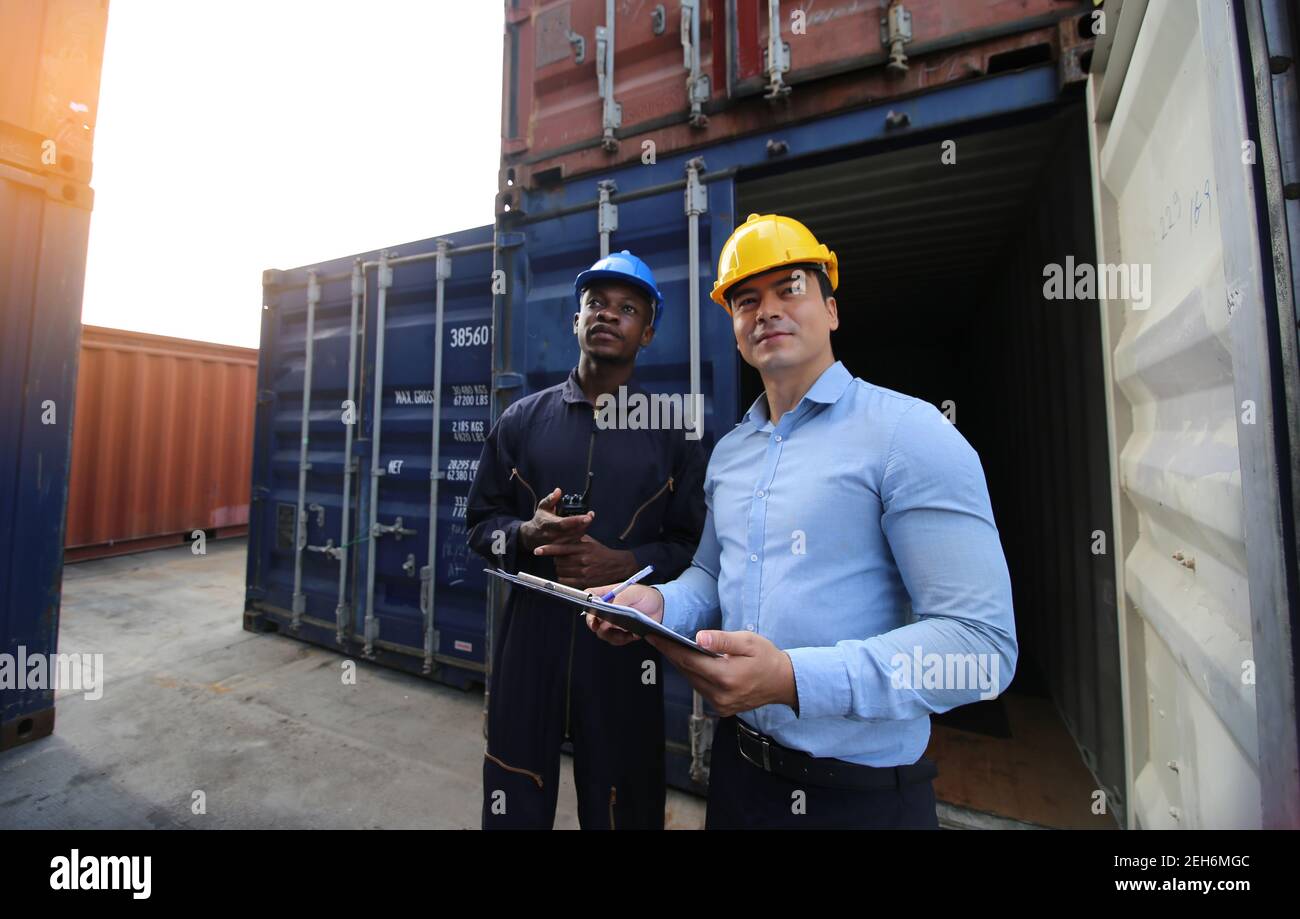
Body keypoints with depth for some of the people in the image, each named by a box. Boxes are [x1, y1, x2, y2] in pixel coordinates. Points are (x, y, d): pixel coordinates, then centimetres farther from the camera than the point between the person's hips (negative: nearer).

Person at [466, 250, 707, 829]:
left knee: (622, 807, 18)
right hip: (530, 636, 2)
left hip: (624, 644, 0)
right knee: (514, 806, 18)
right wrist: (527, 535, -14)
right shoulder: (521, 420, 4)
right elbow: (480, 522, 7)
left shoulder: (671, 433, 0)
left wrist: (624, 563, -17)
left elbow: (693, 546, 0)